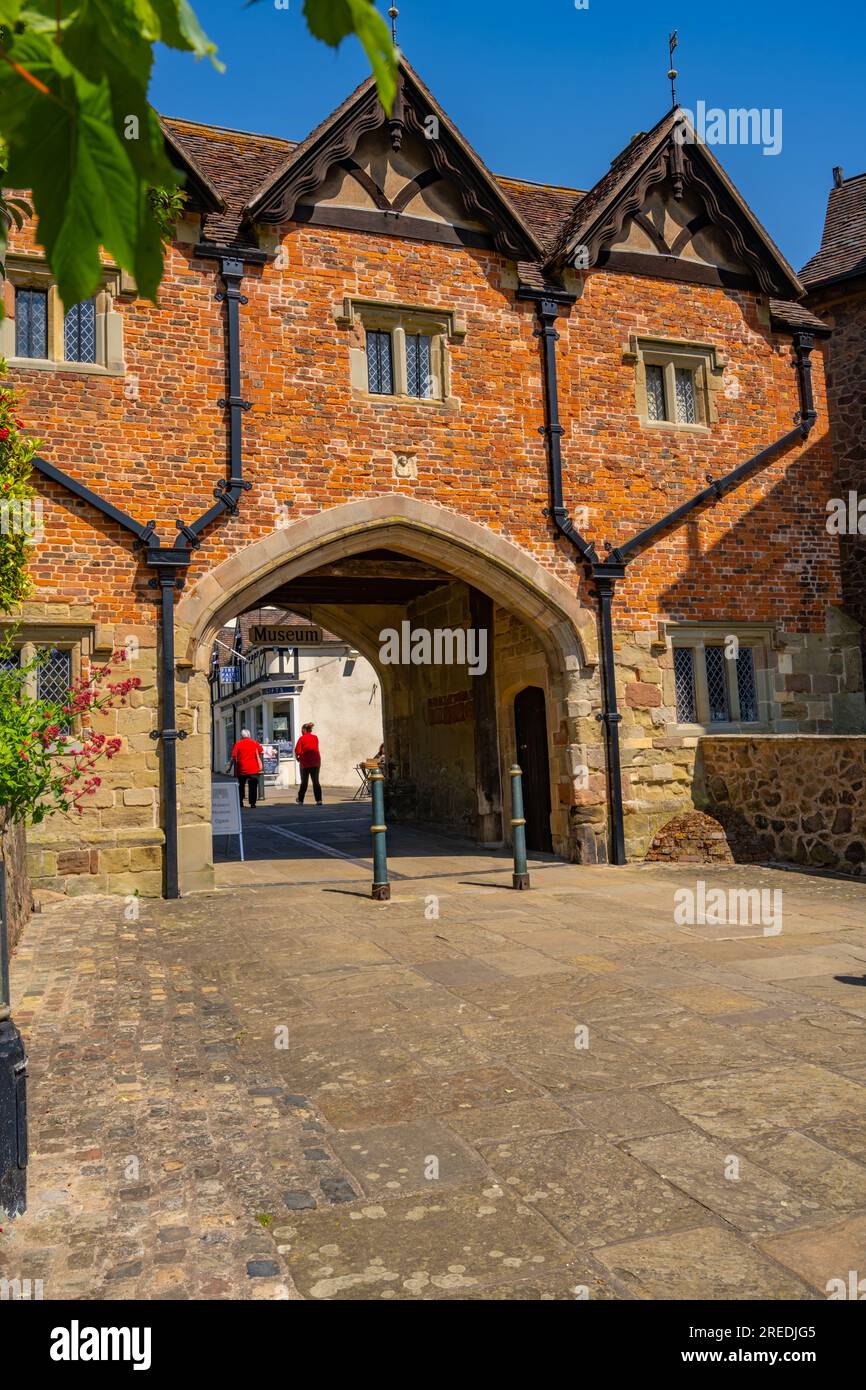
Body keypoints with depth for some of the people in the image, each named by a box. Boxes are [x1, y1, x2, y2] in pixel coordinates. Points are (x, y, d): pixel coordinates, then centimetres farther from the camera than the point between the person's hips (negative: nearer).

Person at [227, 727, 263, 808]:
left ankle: (240, 801, 19)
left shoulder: (238, 744, -1)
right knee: (253, 786, 2)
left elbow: (233, 757, -4)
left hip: (241, 769, 0)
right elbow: (260, 753, 12)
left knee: (240, 785, 16)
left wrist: (229, 767, 2)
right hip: (253, 769, 0)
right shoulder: (254, 743, 4)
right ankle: (252, 803, -3)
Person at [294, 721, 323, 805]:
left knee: (304, 782, 9)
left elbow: (297, 751, -12)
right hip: (316, 762, 3)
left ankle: (300, 800, 17)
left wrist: (297, 757, 9)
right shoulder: (315, 737, 5)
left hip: (305, 763, -2)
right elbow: (315, 749, 10)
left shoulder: (302, 738, -6)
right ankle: (319, 800, -4)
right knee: (316, 781, 4)